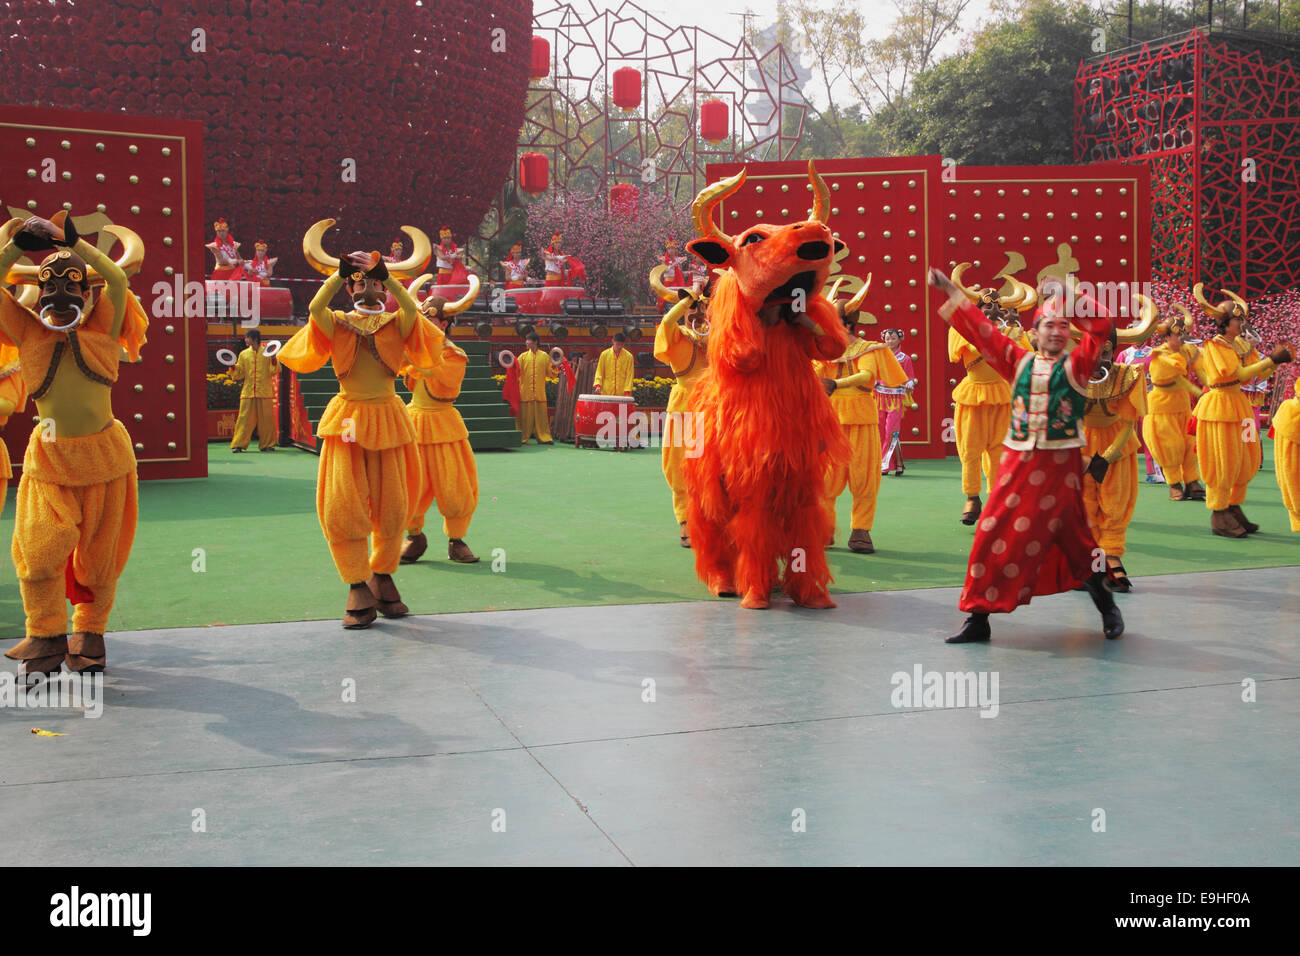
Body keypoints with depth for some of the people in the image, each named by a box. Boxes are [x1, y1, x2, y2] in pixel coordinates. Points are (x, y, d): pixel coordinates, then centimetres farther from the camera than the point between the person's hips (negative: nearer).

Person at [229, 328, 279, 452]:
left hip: (265, 393, -1)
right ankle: (238, 444, 1)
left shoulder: (267, 353, 6)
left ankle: (266, 444, 10)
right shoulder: (244, 354, 12)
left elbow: (274, 371, 1)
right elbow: (238, 375, 13)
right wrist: (233, 367, -5)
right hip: (248, 393, 1)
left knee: (266, 419, 0)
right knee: (244, 419, -3)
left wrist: (273, 360, -15)